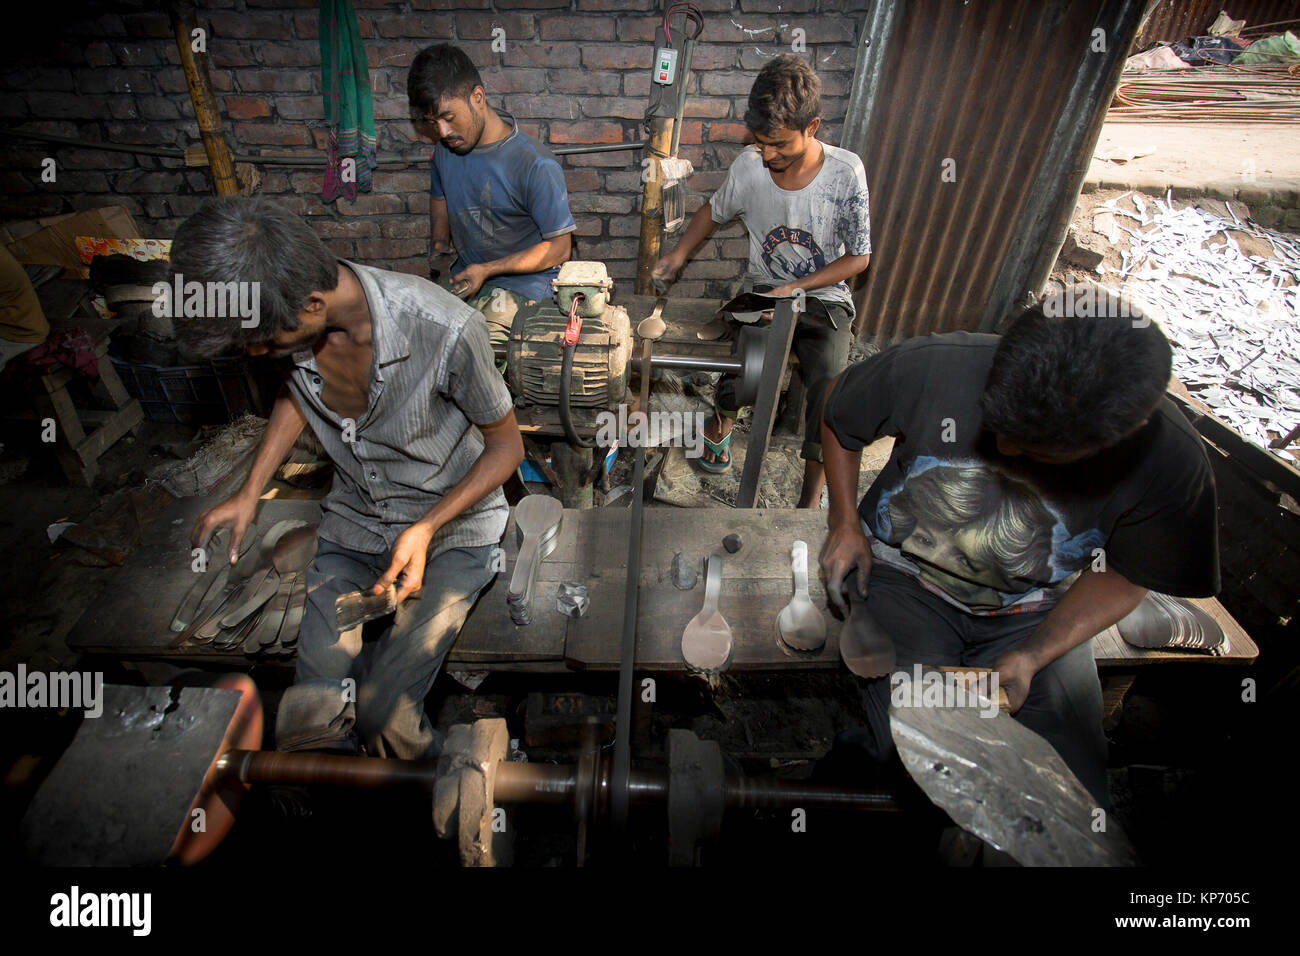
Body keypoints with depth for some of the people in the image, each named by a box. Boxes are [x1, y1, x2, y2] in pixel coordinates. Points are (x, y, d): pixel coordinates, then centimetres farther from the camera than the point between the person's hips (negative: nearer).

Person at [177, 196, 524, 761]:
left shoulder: (447, 331, -28)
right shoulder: (290, 322, -10)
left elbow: (507, 445, -12)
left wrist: (426, 529, -22)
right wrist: (250, 491, 7)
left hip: (452, 526, -4)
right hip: (352, 525, 5)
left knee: (383, 716, -17)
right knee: (306, 724, -9)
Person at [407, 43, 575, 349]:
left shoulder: (537, 165, -16)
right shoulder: (444, 149, 5)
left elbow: (559, 247, -13)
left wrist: (486, 270, -18)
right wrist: (440, 242, 6)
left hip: (522, 282, -6)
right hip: (464, 276, 6)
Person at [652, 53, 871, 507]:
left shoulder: (846, 172, -12)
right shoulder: (749, 166, -6)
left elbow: (858, 257, -5)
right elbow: (713, 211, 15)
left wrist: (795, 287, -16)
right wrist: (679, 254, 0)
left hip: (824, 298, -1)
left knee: (830, 387, -29)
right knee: (734, 386, -26)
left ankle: (811, 498, -10)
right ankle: (721, 419, 14)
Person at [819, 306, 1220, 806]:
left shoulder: (1173, 461, -20)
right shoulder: (935, 365, -25)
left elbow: (1124, 576, -3)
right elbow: (838, 411, -4)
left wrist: (1031, 657, -16)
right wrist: (845, 521, -7)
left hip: (1032, 614, 2)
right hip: (904, 575, -1)